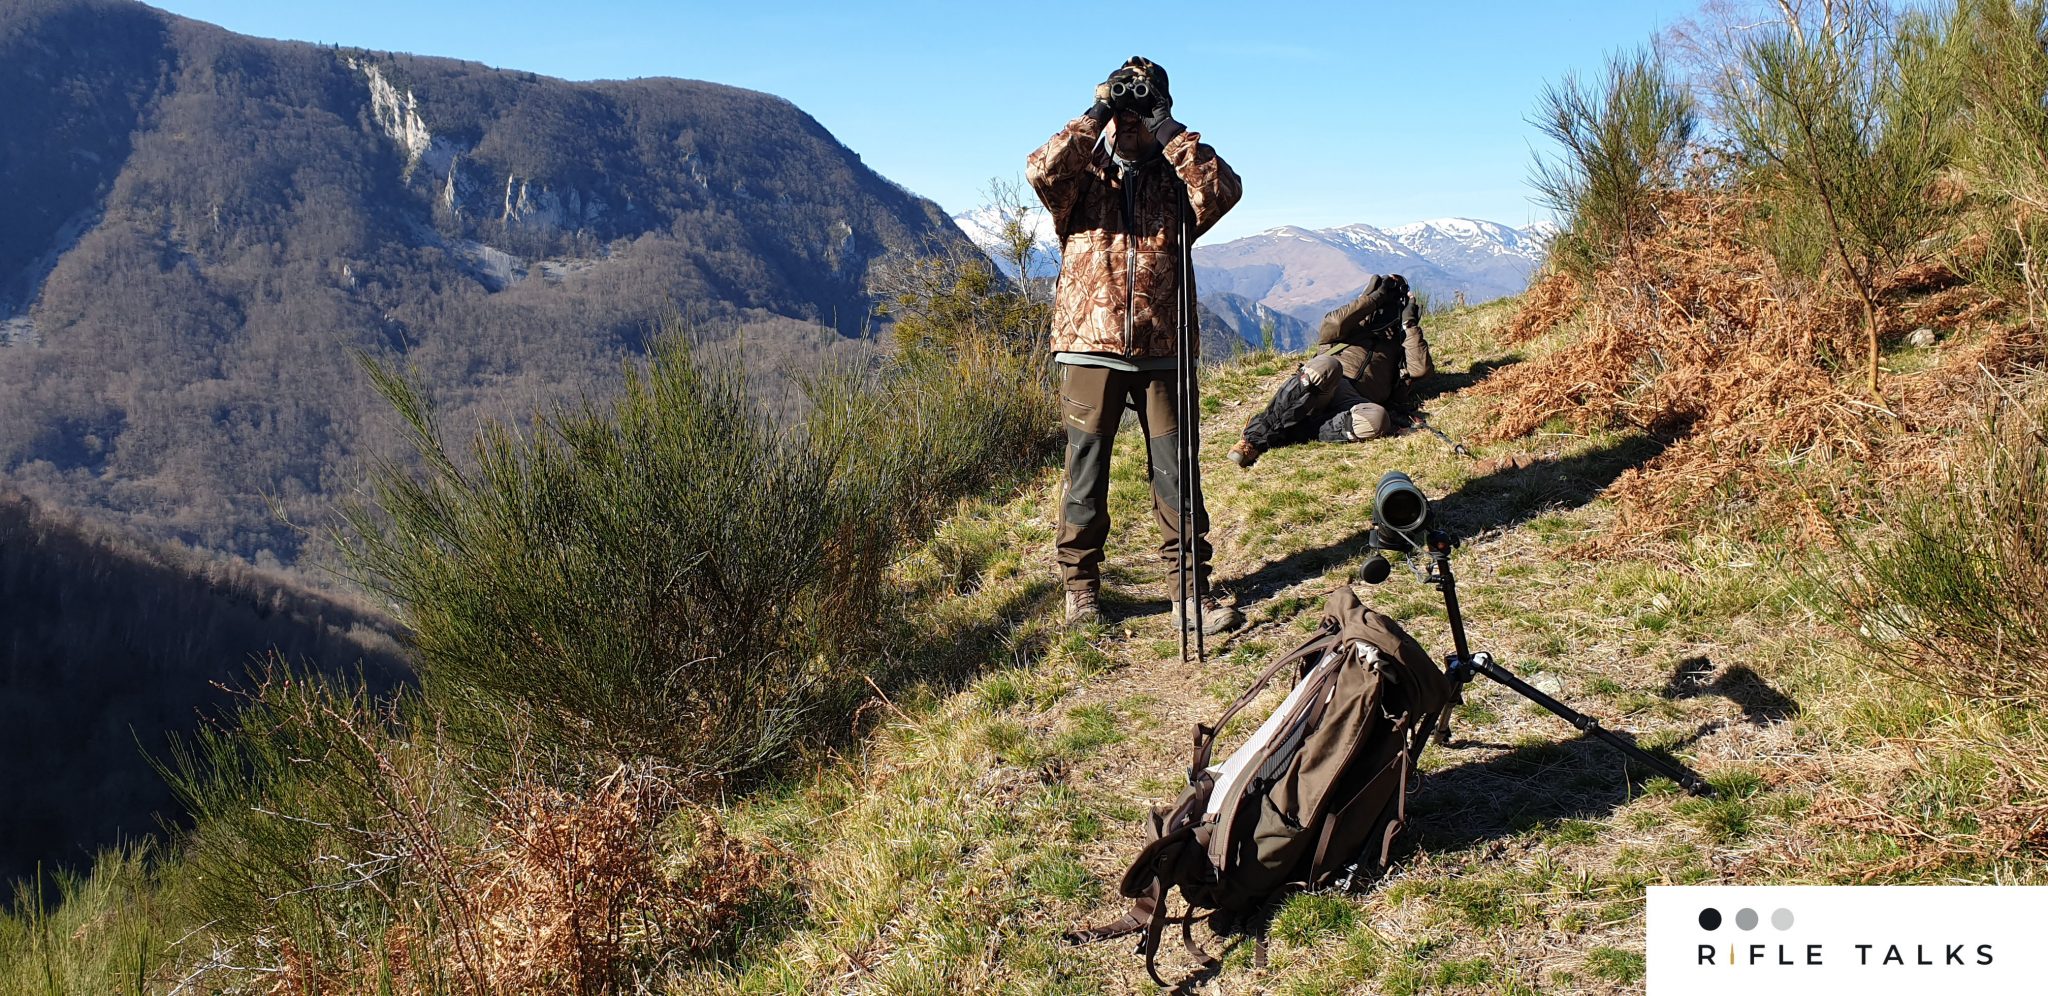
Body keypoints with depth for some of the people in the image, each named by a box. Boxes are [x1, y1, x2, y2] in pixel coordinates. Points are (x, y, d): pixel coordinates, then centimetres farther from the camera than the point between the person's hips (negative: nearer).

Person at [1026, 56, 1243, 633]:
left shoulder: (1176, 180, 12)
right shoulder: (1082, 176, 9)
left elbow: (1223, 189, -9)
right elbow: (1042, 173, -14)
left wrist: (1170, 133, -9)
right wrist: (1093, 119, -13)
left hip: (1163, 350, 1)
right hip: (1089, 347, -1)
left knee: (1176, 474, 3)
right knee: (1086, 472, 3)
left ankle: (1190, 592, 9)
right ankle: (1080, 591, 14)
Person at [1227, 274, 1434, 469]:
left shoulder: (1403, 341, 30)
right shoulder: (1359, 323, 28)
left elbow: (1421, 369, 9)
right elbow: (1331, 326, 3)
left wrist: (1409, 324, 12)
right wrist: (1374, 298, 6)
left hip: (1353, 401, 1)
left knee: (1377, 419, -37)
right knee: (1327, 366, -39)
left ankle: (1291, 432, -35)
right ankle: (1256, 437, -37)